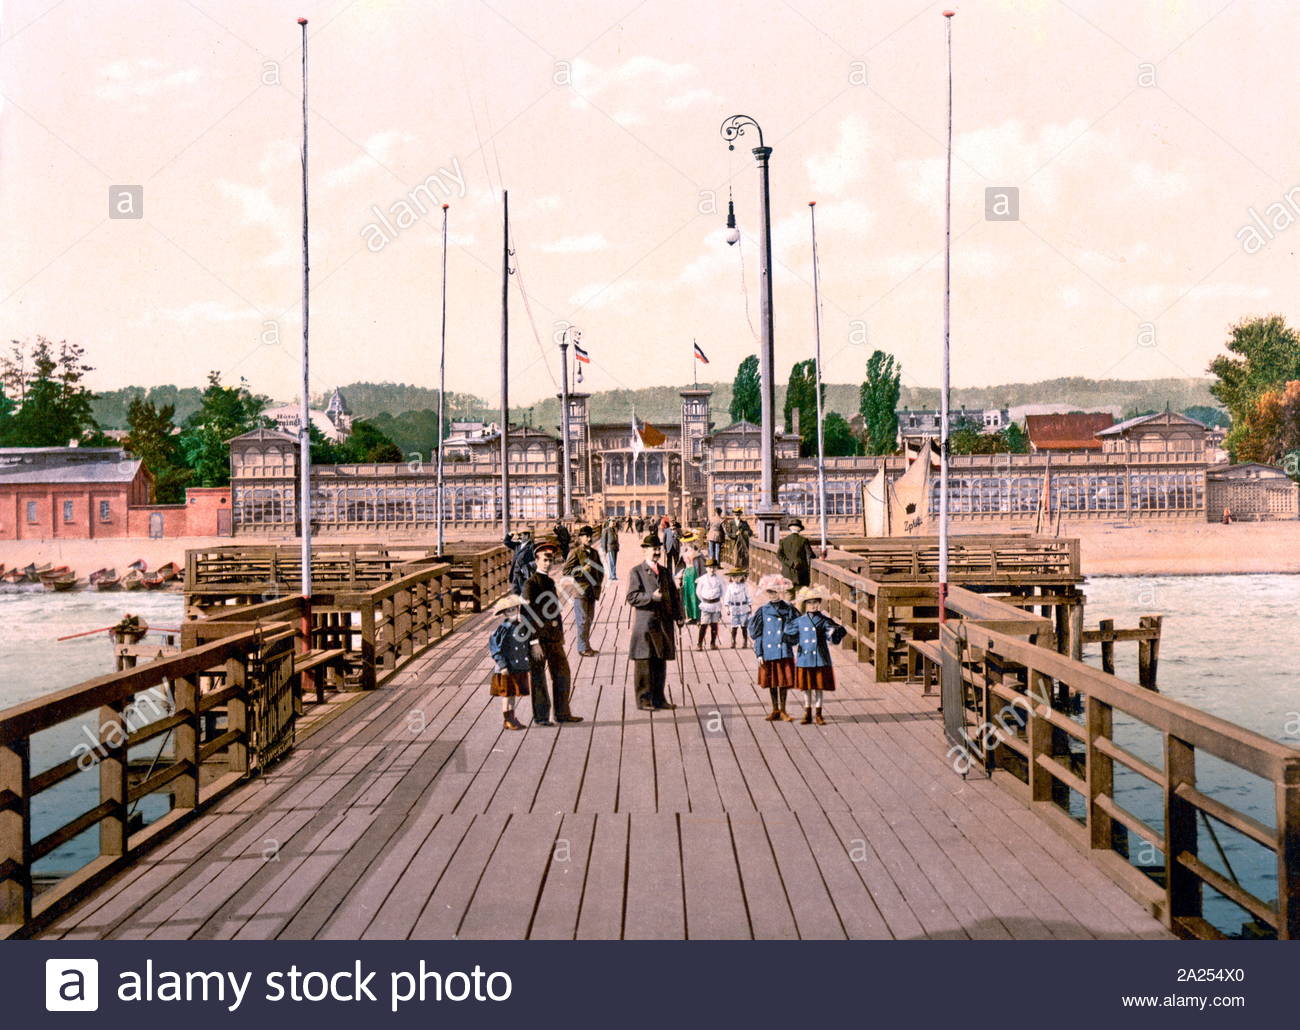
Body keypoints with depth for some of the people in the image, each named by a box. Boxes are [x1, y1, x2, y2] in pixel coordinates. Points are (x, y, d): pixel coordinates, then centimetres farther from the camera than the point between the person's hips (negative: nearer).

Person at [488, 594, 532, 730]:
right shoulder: (503, 629, -15)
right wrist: (502, 665, -18)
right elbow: (493, 646, -16)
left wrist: (530, 663, 13)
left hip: (521, 668, 6)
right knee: (507, 694, 4)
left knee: (514, 694, 16)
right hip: (508, 669, -6)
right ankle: (508, 720, 13)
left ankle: (512, 719, 27)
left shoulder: (524, 626, 3)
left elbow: (529, 644, 14)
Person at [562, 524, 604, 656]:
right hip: (580, 590, -7)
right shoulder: (575, 553, -7)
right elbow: (566, 571, -13)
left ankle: (585, 646, 21)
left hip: (592, 590, 7)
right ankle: (584, 648, 3)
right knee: (583, 620, -4)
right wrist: (582, 570, -20)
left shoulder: (594, 552, 13)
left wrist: (599, 583, 13)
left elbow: (600, 568, 26)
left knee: (589, 619, 11)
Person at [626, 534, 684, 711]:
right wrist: (651, 597, -24)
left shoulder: (664, 571, 16)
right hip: (645, 623, -6)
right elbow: (632, 597, -12)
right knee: (644, 663, -1)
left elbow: (674, 595, 17)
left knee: (660, 662, 11)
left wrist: (678, 616, 5)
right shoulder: (636, 572, -3)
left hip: (664, 624, 6)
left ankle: (659, 698, 18)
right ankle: (643, 699, 6)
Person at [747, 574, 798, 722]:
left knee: (784, 681, 4)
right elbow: (758, 634, 3)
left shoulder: (789, 609, 0)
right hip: (768, 653, 1)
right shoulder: (763, 611, 1)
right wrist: (759, 653, -1)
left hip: (784, 652, -1)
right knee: (771, 683, 9)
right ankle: (775, 710, 22)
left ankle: (783, 711, 16)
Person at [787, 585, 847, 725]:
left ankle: (818, 715, 15)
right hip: (804, 658, 1)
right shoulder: (800, 621, 4)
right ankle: (807, 714, 19)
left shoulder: (825, 620, -1)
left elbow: (832, 639, -5)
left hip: (820, 659, -1)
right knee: (806, 687, 8)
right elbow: (792, 638, 13)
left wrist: (836, 632, -24)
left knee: (819, 687, 5)